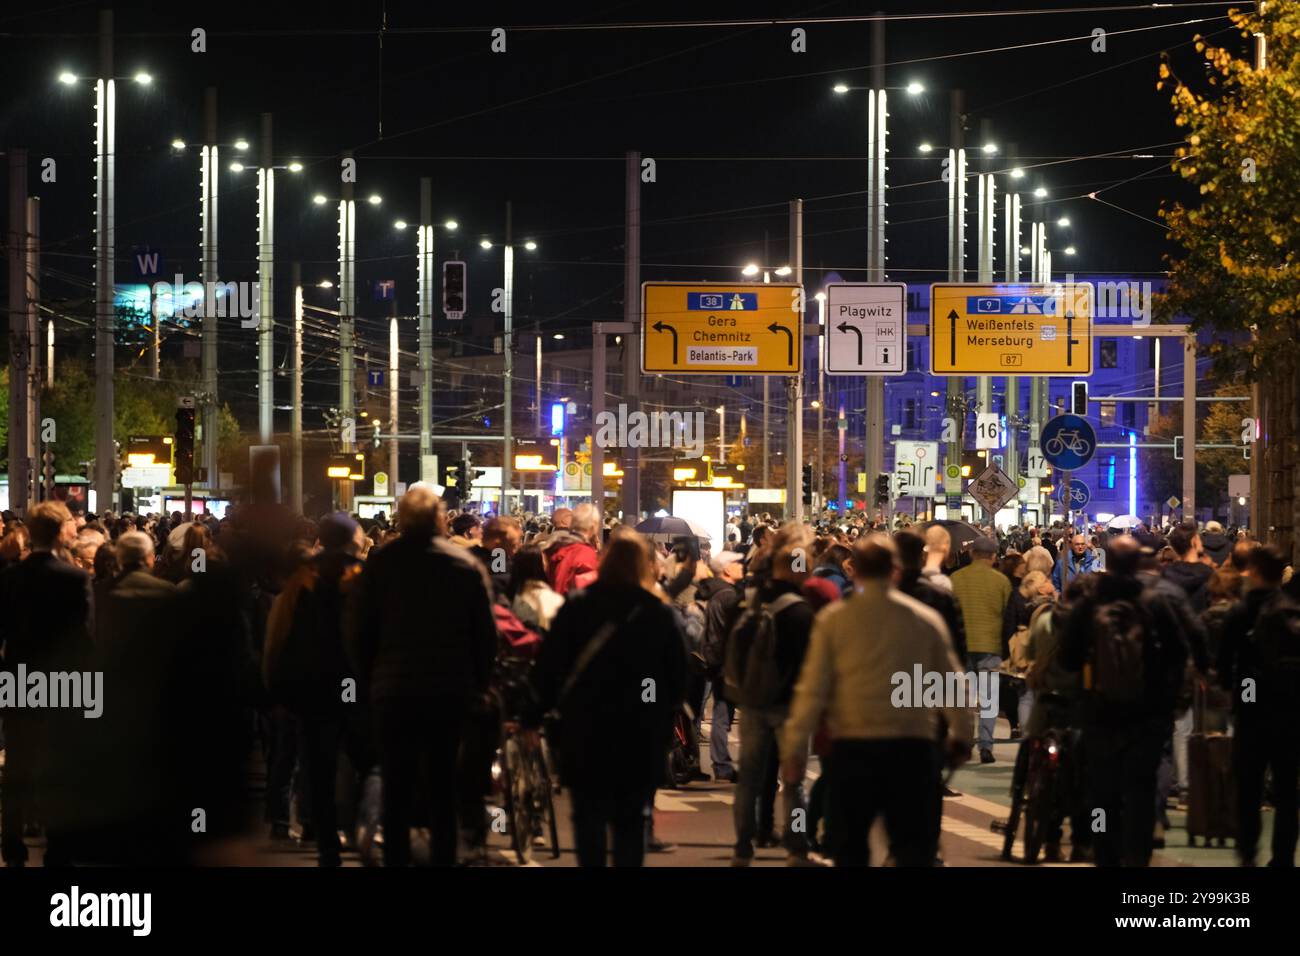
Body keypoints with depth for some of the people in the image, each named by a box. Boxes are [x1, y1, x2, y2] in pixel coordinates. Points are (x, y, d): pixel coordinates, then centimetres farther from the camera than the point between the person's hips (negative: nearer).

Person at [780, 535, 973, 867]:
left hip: (853, 746, 0)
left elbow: (812, 688, -4)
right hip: (912, 744, 1)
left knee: (849, 851, 11)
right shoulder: (927, 620, 4)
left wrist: (794, 748, 2)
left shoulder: (834, 619, 0)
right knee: (914, 851, 2)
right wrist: (960, 736, 24)